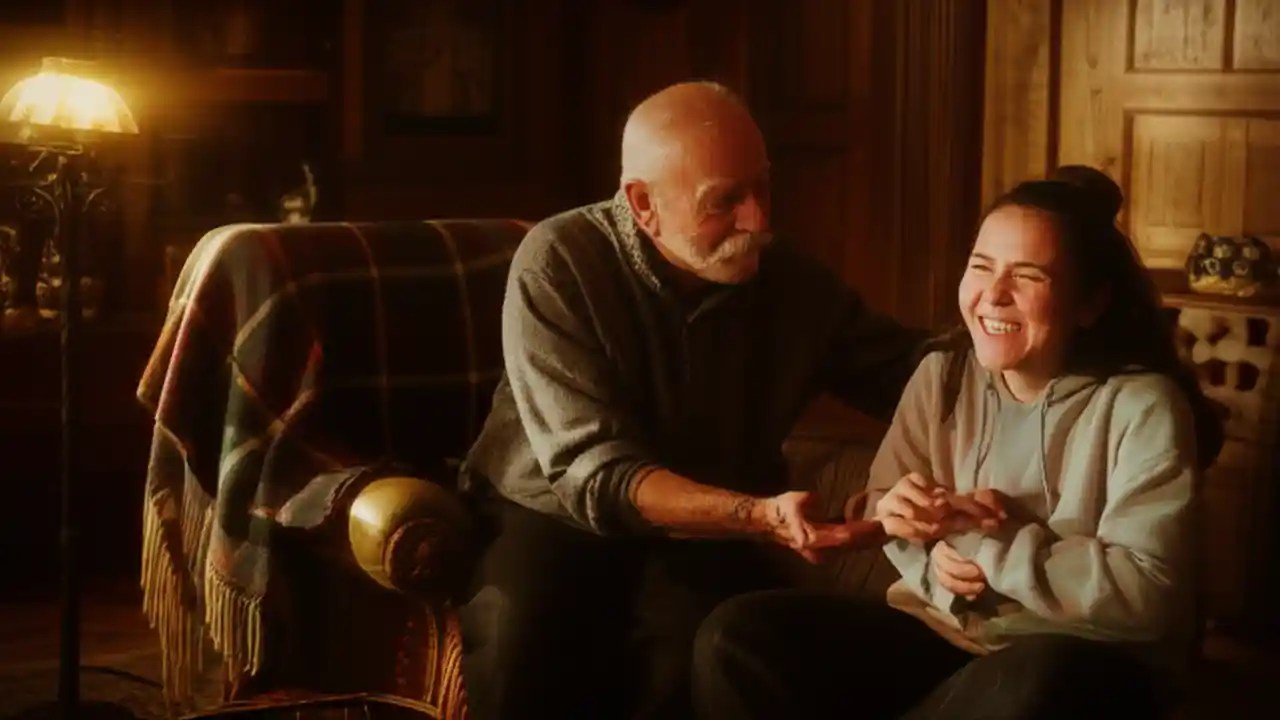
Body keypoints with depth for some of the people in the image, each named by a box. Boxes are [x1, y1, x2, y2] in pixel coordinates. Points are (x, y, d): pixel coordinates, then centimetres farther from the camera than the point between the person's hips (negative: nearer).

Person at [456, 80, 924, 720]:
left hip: (702, 533, 3)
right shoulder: (558, 265, -18)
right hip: (551, 515, -2)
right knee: (516, 638, -35)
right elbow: (596, 474, -25)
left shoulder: (795, 282, -5)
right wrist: (761, 516, -40)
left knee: (701, 643, -32)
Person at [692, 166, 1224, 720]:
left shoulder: (1141, 405, -12)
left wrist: (984, 541, -18)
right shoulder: (942, 373, 5)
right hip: (935, 630, 4)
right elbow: (882, 506, 10)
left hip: (1077, 664, -4)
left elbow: (1147, 592, -20)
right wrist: (935, 552, -14)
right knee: (735, 636, -16)